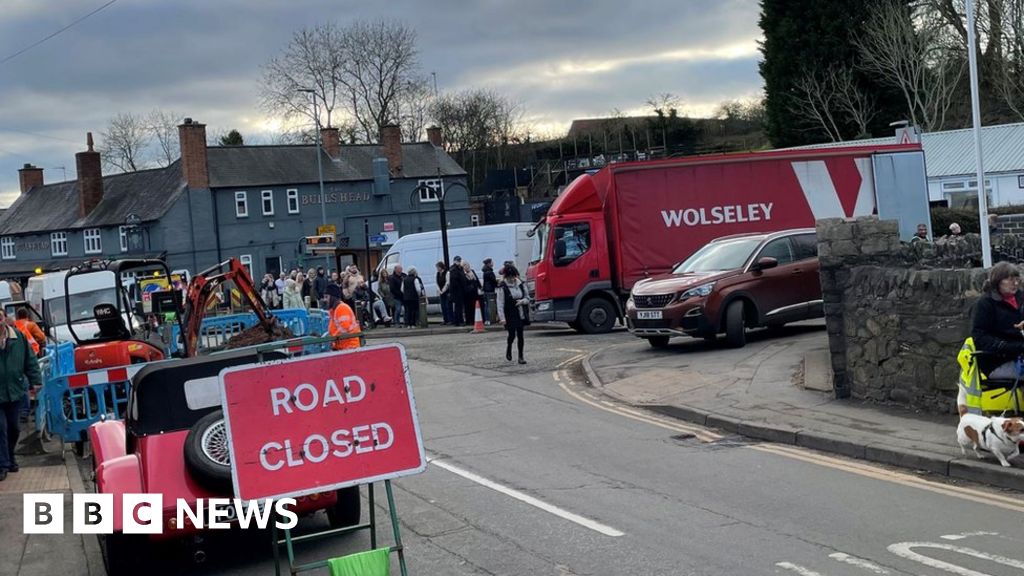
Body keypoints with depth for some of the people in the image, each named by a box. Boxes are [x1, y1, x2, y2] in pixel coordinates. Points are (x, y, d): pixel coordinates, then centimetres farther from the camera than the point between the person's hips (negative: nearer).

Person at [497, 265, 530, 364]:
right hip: (510, 316, -3)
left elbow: (527, 298, 12)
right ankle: (508, 349, 27)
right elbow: (500, 303, -12)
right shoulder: (502, 287, -10)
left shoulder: (521, 284, 3)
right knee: (512, 334, -5)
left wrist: (522, 301, -11)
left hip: (521, 314, 3)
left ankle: (521, 356, 10)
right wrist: (502, 317, -18)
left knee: (520, 335, 2)